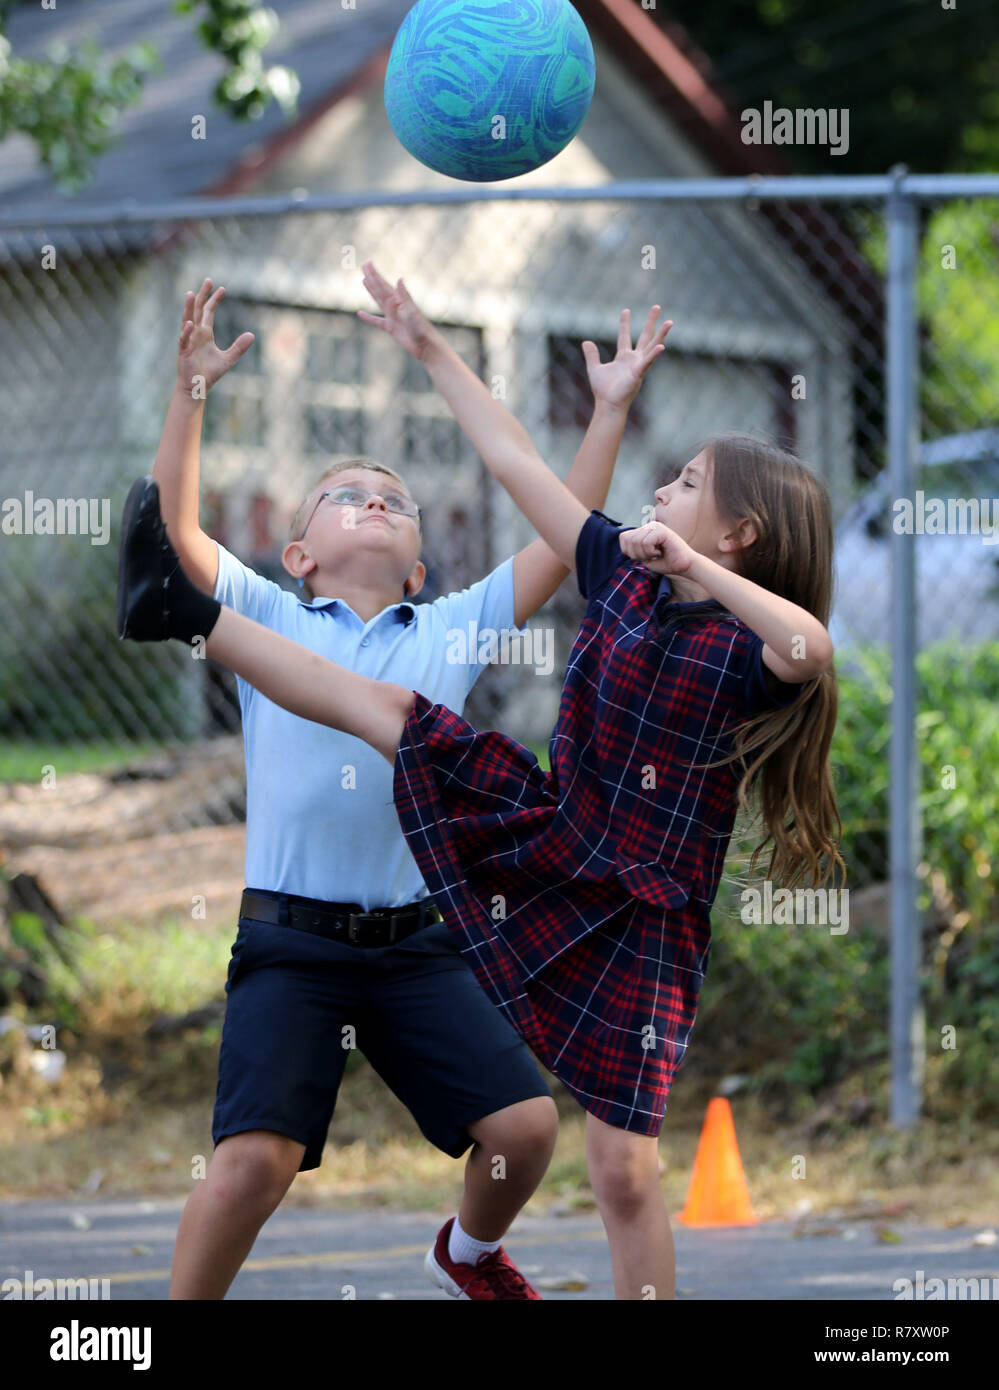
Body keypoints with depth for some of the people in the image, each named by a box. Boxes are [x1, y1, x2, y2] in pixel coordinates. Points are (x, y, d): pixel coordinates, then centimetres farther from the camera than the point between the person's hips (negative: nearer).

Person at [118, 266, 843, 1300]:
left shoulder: (753, 649, -18)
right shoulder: (624, 574, 1)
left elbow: (812, 646, -44)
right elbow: (517, 462, 8)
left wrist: (694, 567, -47)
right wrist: (429, 346, 12)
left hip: (639, 911, -6)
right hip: (547, 837, 6)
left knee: (623, 1169, -6)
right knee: (384, 707, 8)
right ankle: (184, 612, 23)